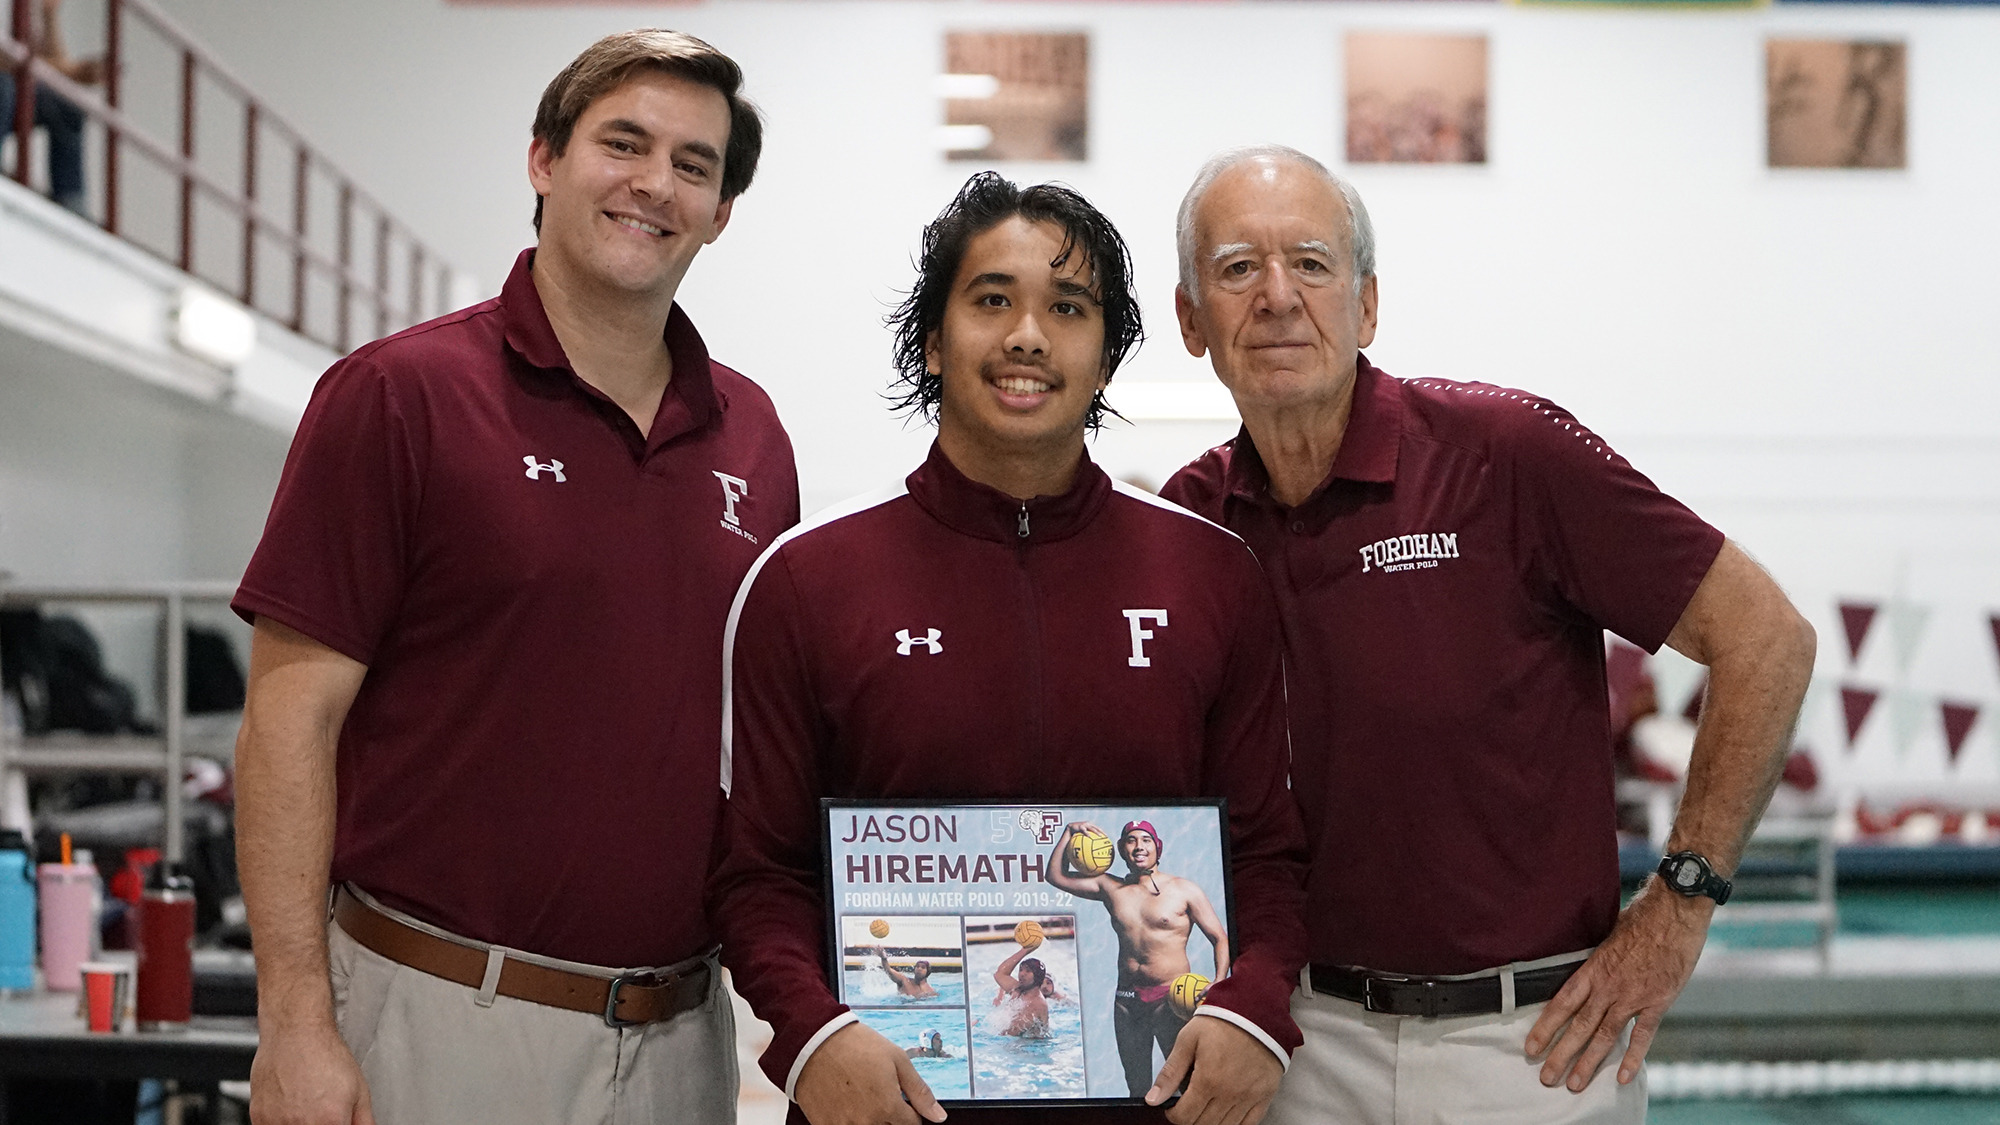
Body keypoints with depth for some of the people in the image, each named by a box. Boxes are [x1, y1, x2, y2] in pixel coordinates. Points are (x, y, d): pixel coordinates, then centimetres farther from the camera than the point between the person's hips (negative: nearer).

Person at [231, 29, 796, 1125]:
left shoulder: (752, 435, 9)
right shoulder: (396, 396, -6)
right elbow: (292, 714, -9)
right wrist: (296, 1025, -14)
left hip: (682, 1032, 5)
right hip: (444, 1021, -4)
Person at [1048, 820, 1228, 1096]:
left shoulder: (1184, 890, 0)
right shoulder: (1111, 888, 10)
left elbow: (1220, 939, 0)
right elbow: (1055, 876, 12)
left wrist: (1218, 985, -15)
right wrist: (1069, 831, 3)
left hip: (1171, 998, -4)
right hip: (1127, 999, 4)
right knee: (1137, 1083, 9)